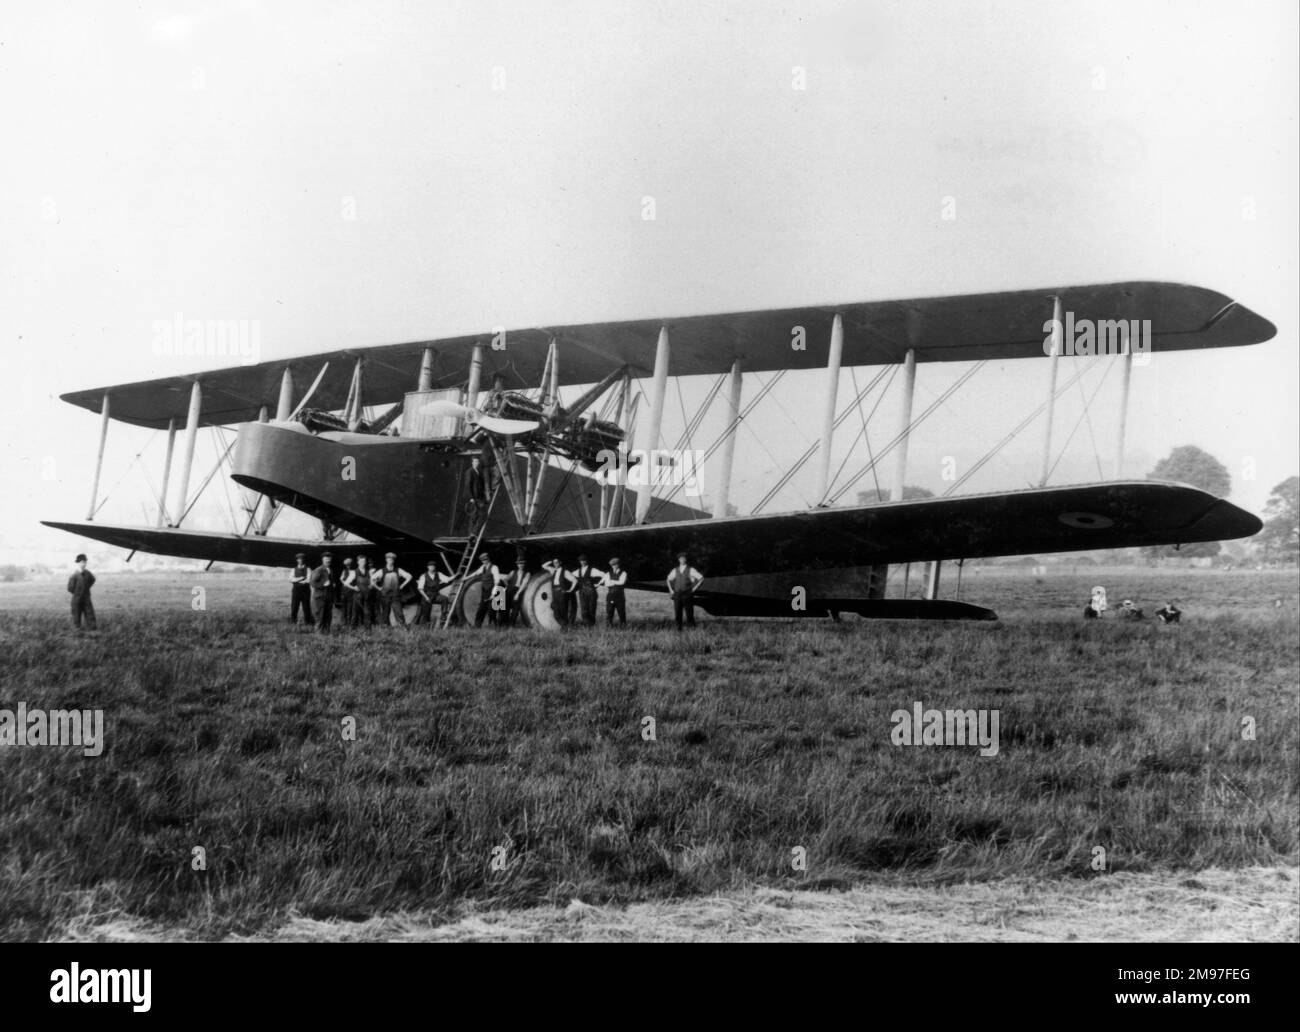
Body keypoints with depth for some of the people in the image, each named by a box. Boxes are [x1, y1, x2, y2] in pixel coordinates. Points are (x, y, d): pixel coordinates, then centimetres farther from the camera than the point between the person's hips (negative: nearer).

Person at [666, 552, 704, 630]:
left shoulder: (691, 570, 0)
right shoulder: (675, 570, 13)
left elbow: (701, 578, -3)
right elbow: (669, 579, 29)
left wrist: (694, 589, -7)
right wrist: (670, 590, 16)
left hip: (687, 595, -4)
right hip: (677, 595, 4)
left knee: (689, 614, -5)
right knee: (677, 615, 0)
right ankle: (679, 630, 5)